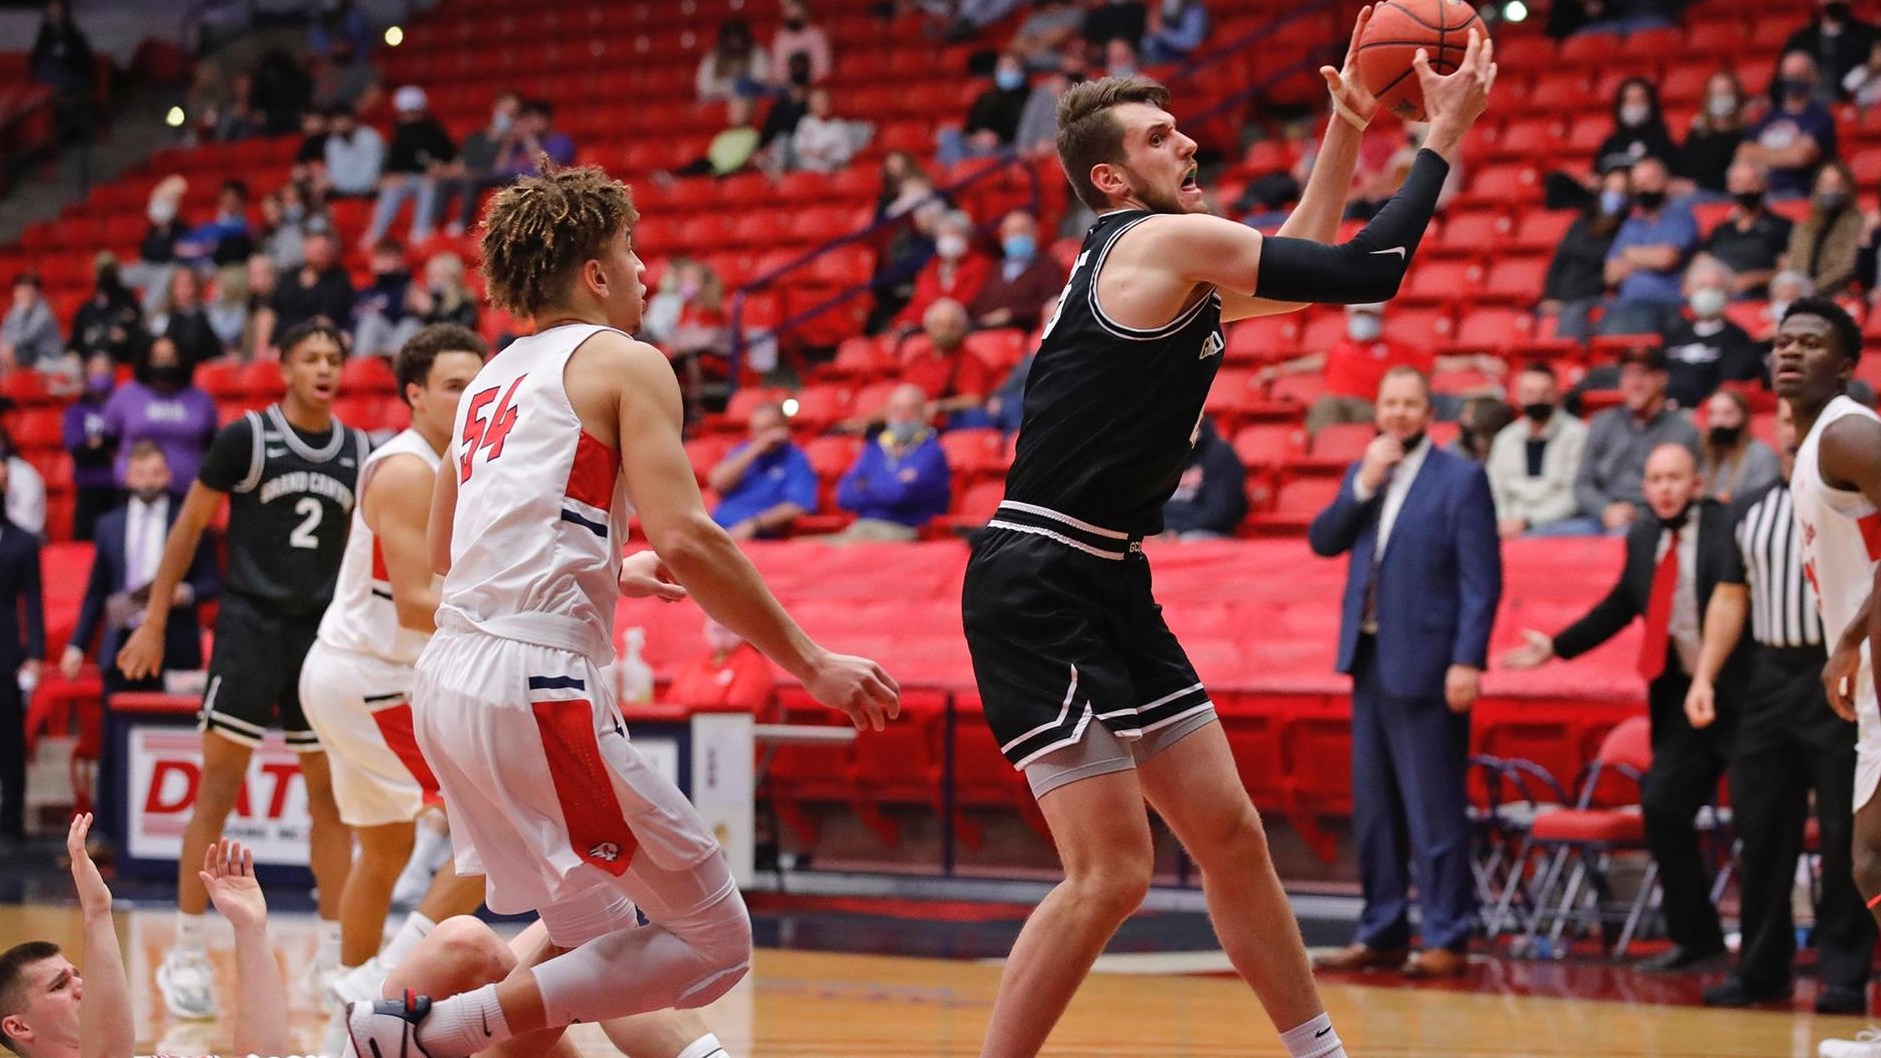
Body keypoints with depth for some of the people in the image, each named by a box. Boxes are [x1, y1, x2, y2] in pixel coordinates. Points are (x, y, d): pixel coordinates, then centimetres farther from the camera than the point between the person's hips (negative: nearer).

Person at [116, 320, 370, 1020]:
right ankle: (185, 956, 1)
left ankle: (332, 958, 13)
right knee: (218, 789, -5)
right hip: (251, 625, -4)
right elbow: (189, 527, -2)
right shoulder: (246, 437, -6)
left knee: (330, 794, 6)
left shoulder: (361, 453, 7)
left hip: (324, 634, 4)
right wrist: (154, 621, -4)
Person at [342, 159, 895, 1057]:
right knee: (712, 944, -3)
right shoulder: (623, 362, 0)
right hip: (537, 684, -9)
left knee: (592, 939, 24)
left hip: (446, 681, 9)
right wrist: (812, 666, -7)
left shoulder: (492, 381, 22)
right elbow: (685, 538, -13)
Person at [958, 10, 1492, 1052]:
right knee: (1112, 871, -13)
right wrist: (1444, 138, -3)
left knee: (1231, 837, 13)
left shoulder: (1169, 278, 18)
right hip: (1040, 588, -10)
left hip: (1107, 586, 10)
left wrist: (1347, 129, 27)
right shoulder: (1164, 242, -11)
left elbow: (1301, 267, 34)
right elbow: (1367, 271, -12)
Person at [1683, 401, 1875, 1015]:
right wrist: (1704, 676, 8)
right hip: (1769, 681, 5)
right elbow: (1731, 596, 16)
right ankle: (1762, 968, 16)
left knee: (1844, 833, -3)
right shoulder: (1753, 510, 14)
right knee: (1760, 829, 7)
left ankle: (1844, 974, 3)